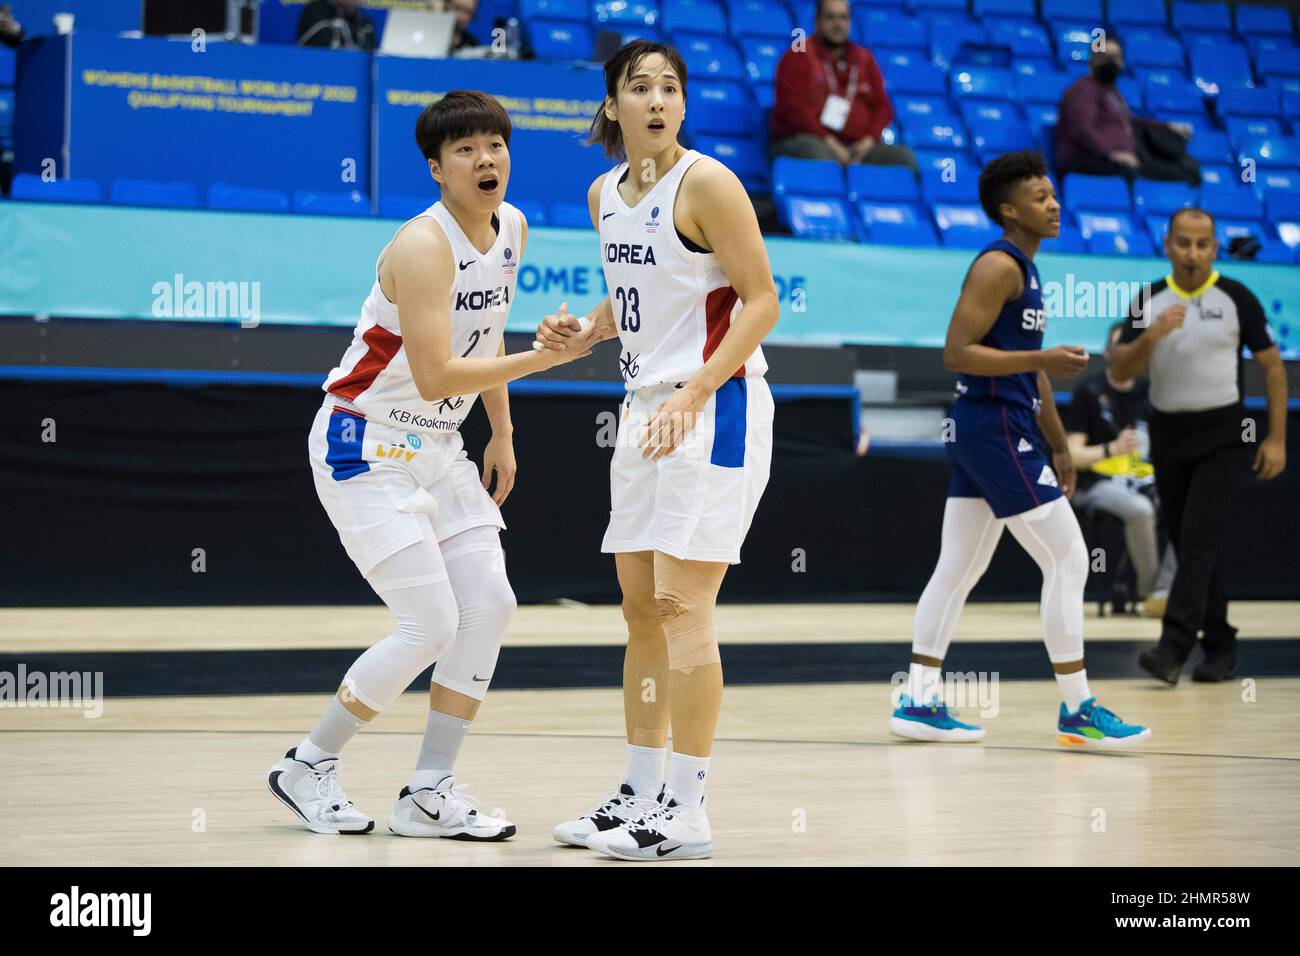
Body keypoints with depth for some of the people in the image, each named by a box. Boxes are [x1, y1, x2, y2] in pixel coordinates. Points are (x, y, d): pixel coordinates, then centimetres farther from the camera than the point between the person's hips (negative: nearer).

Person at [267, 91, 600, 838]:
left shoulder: (512, 229, 3)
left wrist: (502, 435, 20)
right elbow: (434, 378, -30)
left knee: (490, 606, -1)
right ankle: (308, 767, 5)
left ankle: (430, 793, 6)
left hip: (438, 451, 9)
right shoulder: (423, 248, -24)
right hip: (366, 448, -8)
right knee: (432, 624, -12)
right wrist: (547, 357, -30)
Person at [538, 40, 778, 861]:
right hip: (647, 408, 8)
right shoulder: (605, 195, 11)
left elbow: (761, 301, -14)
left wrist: (693, 393, -23)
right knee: (641, 609, 10)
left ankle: (687, 815, -7)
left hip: (715, 407, -8)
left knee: (681, 606, -11)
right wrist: (584, 329, 4)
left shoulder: (705, 184, -12)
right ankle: (640, 798, 18)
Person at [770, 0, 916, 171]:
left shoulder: (863, 59, 18)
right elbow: (793, 109, -8)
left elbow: (882, 106, 16)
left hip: (857, 146, 5)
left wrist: (869, 140, -5)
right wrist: (830, 142, -16)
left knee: (904, 157, -18)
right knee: (818, 155, -39)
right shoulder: (798, 57, 4)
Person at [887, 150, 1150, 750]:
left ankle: (919, 702, 13)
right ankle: (1078, 711, -3)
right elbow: (956, 352, -20)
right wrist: (1041, 359, -25)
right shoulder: (998, 266, -13)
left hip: (985, 432, 10)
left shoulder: (1024, 269, 18)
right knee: (1068, 562, -7)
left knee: (958, 570, 10)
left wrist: (1059, 448, 25)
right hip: (996, 430, -10)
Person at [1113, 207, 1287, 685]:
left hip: (1222, 437, -4)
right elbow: (1121, 371, -3)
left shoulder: (1236, 299, -4)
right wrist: (1154, 334, -22)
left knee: (1198, 542, -15)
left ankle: (1172, 650, -23)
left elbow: (1272, 366, 1)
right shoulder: (1149, 301, 4)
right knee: (1188, 548, 9)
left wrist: (1276, 439, -4)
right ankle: (1220, 647, 21)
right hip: (1168, 435, 4)